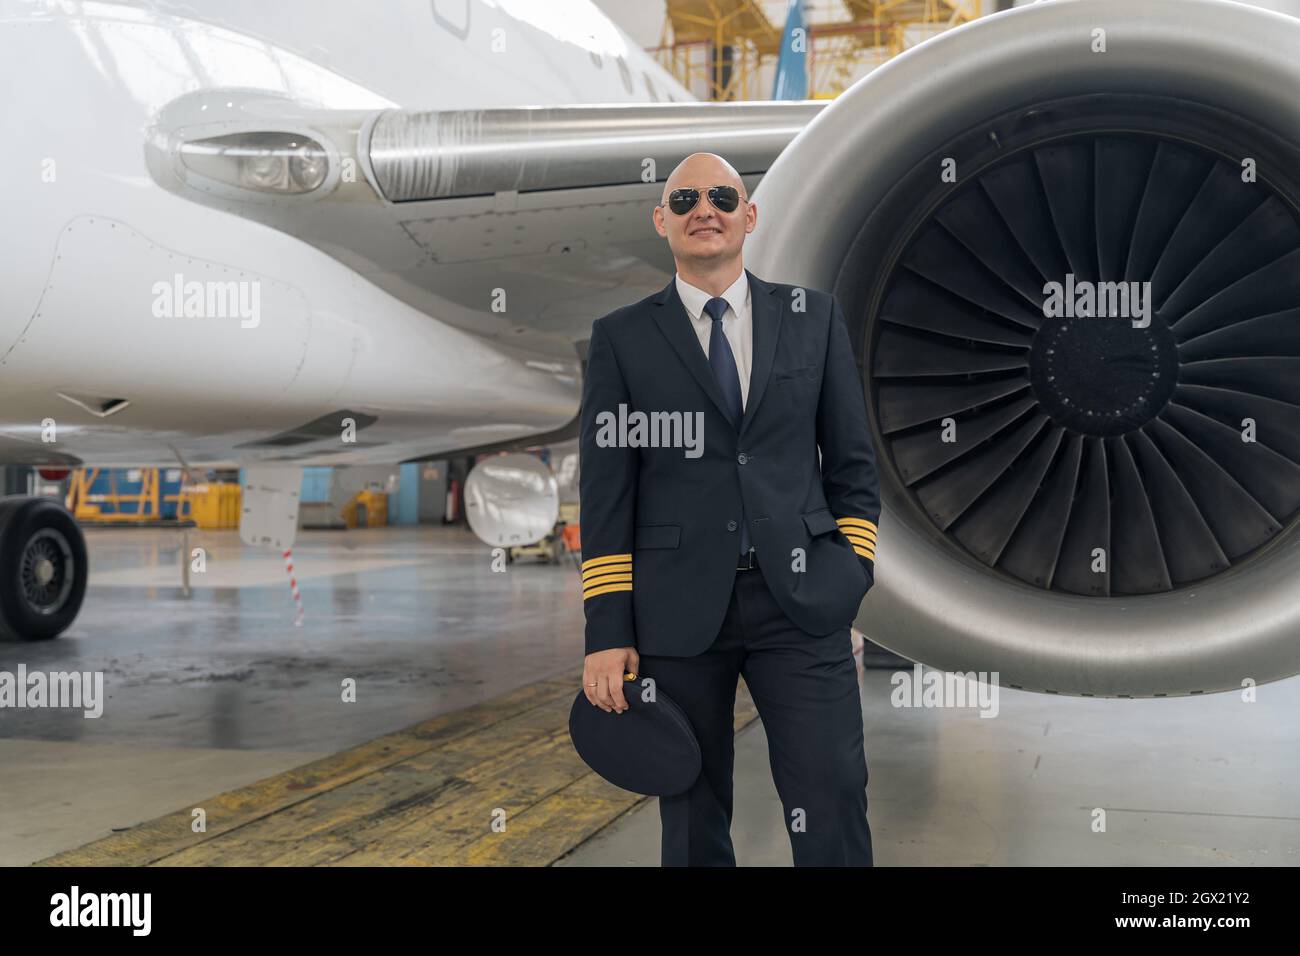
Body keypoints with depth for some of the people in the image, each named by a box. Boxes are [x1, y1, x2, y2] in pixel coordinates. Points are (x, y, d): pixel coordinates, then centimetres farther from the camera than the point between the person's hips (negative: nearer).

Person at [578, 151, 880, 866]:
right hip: (678, 610, 0)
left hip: (801, 601, 1)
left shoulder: (814, 316, 9)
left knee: (832, 811, -4)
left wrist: (851, 584, 2)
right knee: (692, 824, 9)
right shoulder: (620, 337, 5)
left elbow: (852, 460, 10)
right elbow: (605, 492, 1)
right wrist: (606, 634, -4)